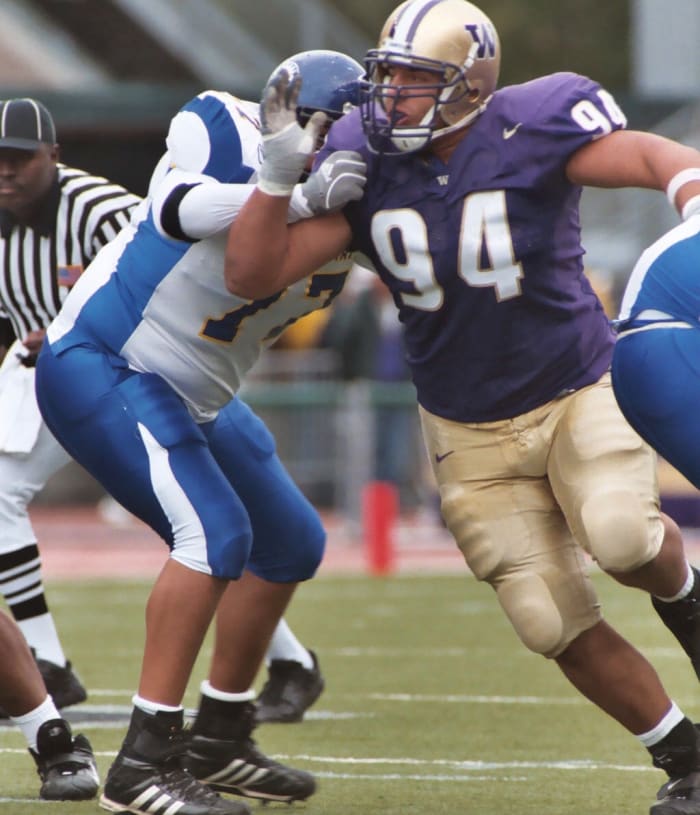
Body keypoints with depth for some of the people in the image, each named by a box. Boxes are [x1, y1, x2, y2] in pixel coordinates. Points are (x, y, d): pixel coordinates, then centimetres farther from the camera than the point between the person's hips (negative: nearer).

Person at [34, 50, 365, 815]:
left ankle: (217, 740, 28)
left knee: (290, 546, 14)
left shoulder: (337, 228, 3)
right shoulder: (223, 127, -19)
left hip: (193, 397, 9)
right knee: (214, 534, -23)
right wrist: (297, 195, -45)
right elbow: (176, 206, -34)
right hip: (101, 369, -9)